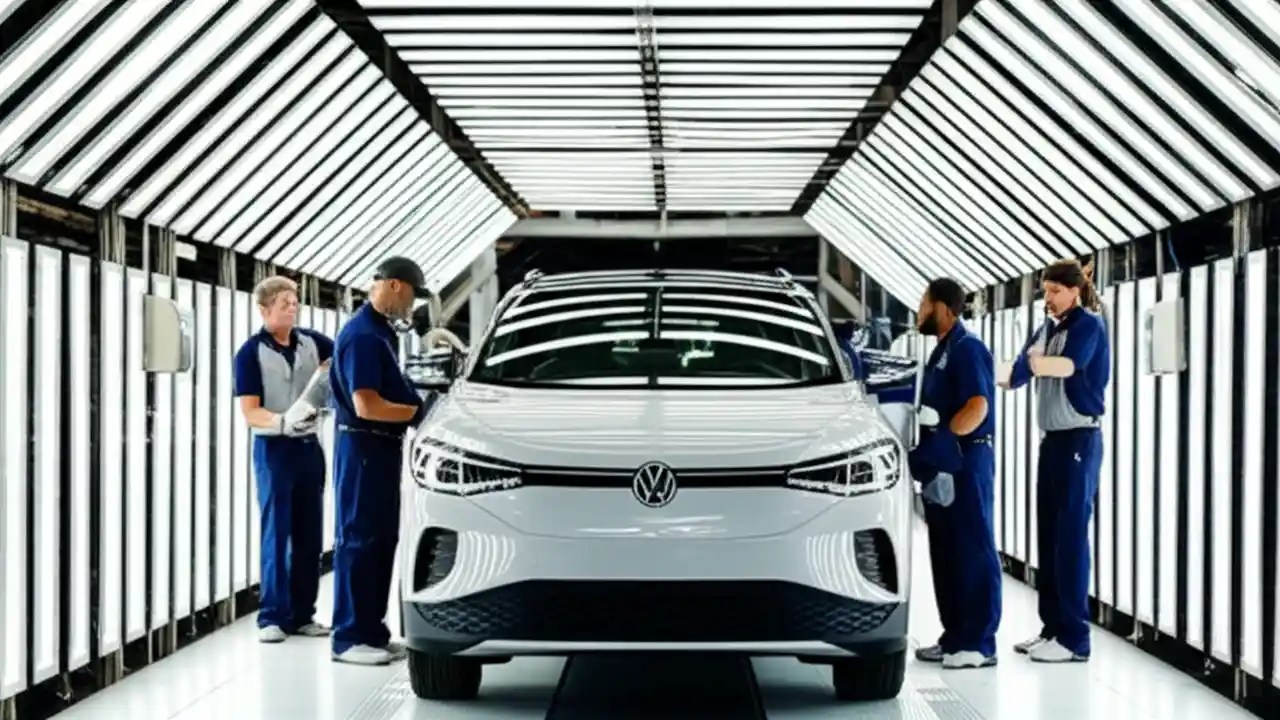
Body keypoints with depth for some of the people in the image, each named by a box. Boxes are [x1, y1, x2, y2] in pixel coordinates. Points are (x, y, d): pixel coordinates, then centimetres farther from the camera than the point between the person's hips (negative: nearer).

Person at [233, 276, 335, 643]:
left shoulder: (312, 342, 5)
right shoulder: (251, 352, -7)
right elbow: (250, 412, -12)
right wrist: (283, 422, -30)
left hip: (309, 446, 5)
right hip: (273, 448, -5)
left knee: (309, 535, 7)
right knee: (276, 534, -5)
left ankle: (302, 615, 14)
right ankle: (272, 616, 0)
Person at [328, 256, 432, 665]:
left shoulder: (381, 331, 14)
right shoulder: (362, 334, -17)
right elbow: (366, 405, -23)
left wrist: (417, 403, 8)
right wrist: (419, 411, -16)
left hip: (384, 446, 10)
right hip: (363, 446, -10)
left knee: (382, 540, 12)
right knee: (359, 540, -5)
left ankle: (372, 631, 18)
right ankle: (350, 638, -1)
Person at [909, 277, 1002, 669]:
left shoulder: (967, 348, -11)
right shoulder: (942, 351, 19)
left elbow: (978, 406, -23)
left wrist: (941, 441, -25)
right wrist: (929, 449, 13)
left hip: (965, 462, -10)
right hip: (943, 465, 10)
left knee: (973, 550, -7)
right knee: (946, 553, 11)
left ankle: (979, 643, -5)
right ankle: (954, 637, 16)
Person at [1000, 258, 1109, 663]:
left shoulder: (1088, 324, -8)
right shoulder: (1049, 329, 15)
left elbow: (1070, 364, -27)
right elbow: (1019, 370, 6)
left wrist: (1041, 364, -42)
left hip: (1079, 439, -8)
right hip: (1052, 438, 8)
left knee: (1071, 536, -10)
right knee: (1049, 535, 8)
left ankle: (1074, 637, -10)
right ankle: (1052, 628, 14)